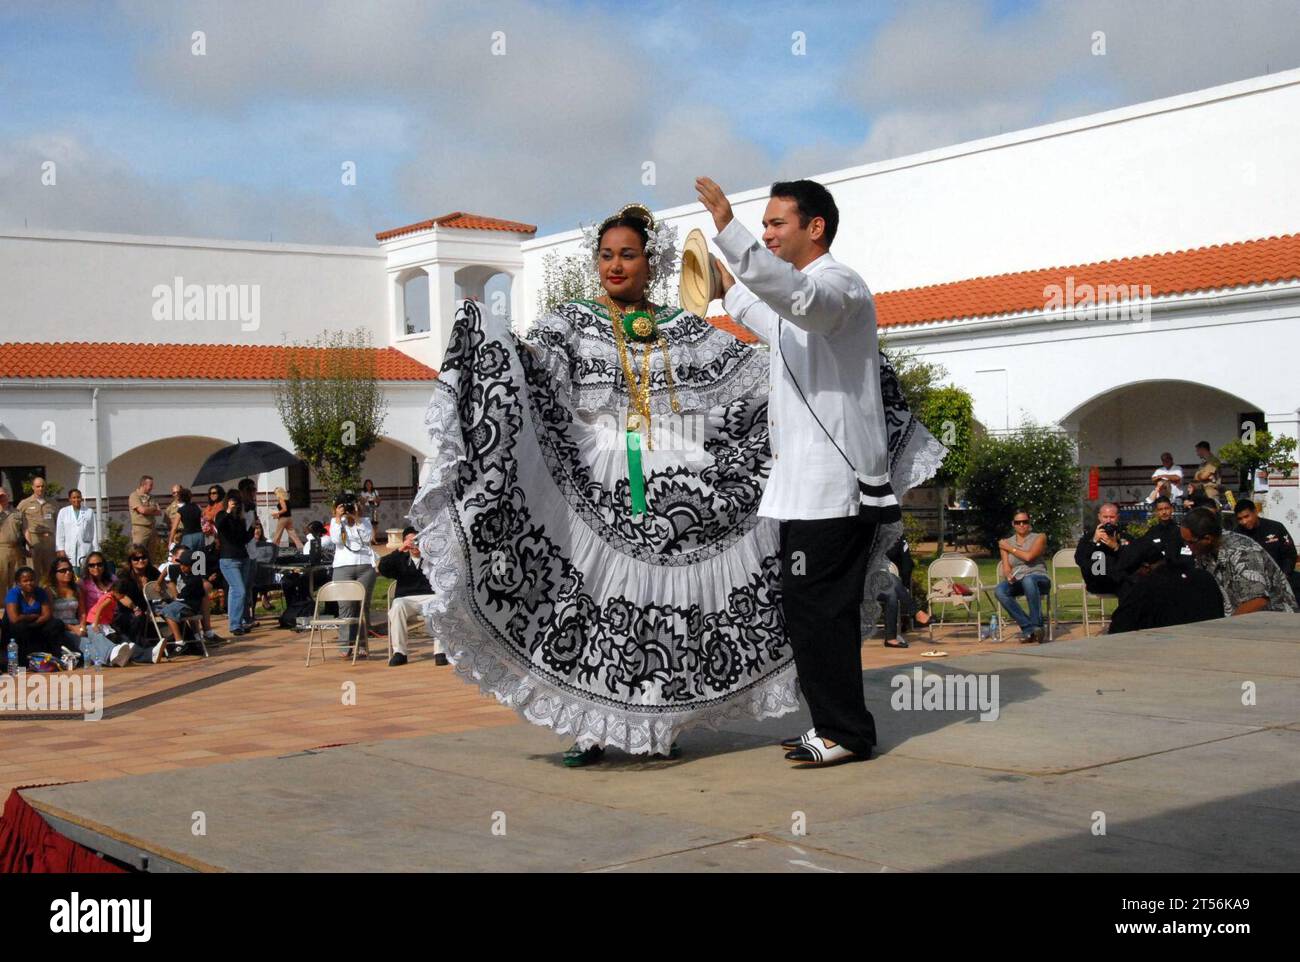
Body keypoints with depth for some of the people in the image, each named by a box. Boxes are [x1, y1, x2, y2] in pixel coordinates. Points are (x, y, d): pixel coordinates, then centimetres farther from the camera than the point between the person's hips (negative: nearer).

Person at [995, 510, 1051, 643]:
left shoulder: (1039, 537, 7)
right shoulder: (1006, 542, 15)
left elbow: (1028, 556, -11)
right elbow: (1006, 567, 3)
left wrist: (1009, 548, 2)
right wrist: (1008, 575, -21)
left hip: (1038, 578, -3)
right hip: (1016, 581, 3)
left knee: (1028, 580, -40)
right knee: (1000, 590, -31)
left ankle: (1037, 625, -37)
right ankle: (1029, 627, -32)